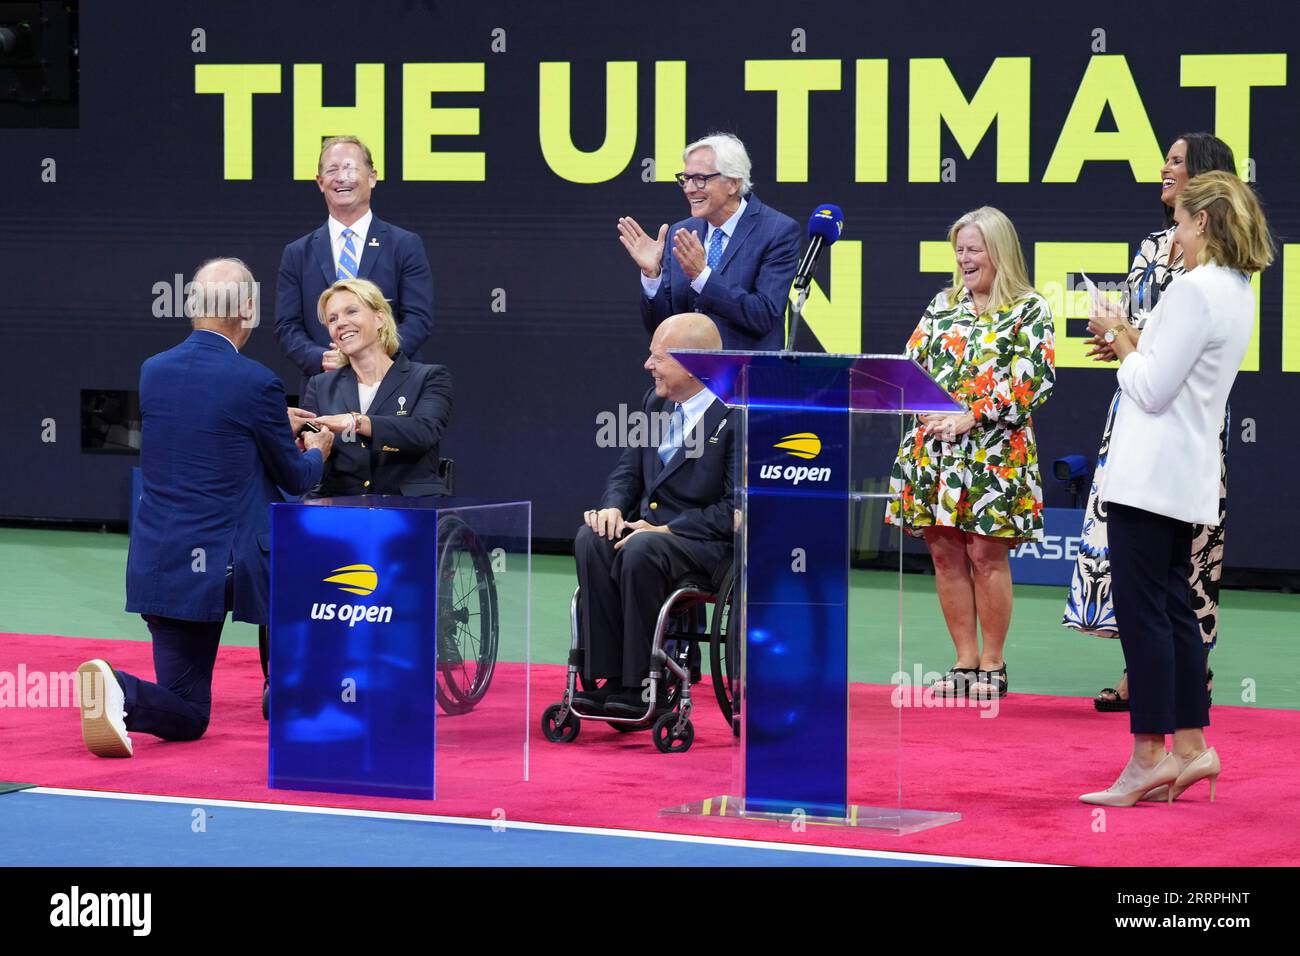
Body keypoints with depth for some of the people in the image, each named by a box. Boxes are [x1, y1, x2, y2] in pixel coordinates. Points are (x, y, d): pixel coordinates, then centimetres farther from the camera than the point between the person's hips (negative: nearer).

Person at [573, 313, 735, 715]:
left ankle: (641, 686, -25)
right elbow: (628, 470, 17)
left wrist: (666, 529, -21)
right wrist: (612, 507, -6)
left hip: (705, 540, -7)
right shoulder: (654, 401, 13)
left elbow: (736, 509, -15)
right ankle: (612, 679, -24)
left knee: (641, 551, -36)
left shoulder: (736, 417, -12)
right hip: (646, 525, 7)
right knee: (591, 540, -25)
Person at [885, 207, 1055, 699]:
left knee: (986, 556, -4)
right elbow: (912, 362, 14)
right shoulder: (943, 304, 15)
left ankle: (992, 665, 5)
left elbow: (1033, 379, -10)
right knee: (945, 555, 4)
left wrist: (972, 417, -14)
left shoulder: (1029, 309, -1)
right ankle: (965, 662, 12)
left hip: (995, 451, -5)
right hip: (933, 447, 5)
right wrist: (927, 411, -5)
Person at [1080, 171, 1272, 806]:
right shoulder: (1237, 291, 13)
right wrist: (1130, 343, 12)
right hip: (1187, 479, 10)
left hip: (1149, 475, -10)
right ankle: (1190, 747, 15)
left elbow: (1152, 390, -18)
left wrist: (1120, 341, -2)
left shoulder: (1193, 289, -17)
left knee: (1142, 611, -6)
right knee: (1174, 610, 13)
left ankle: (1150, 755, -5)